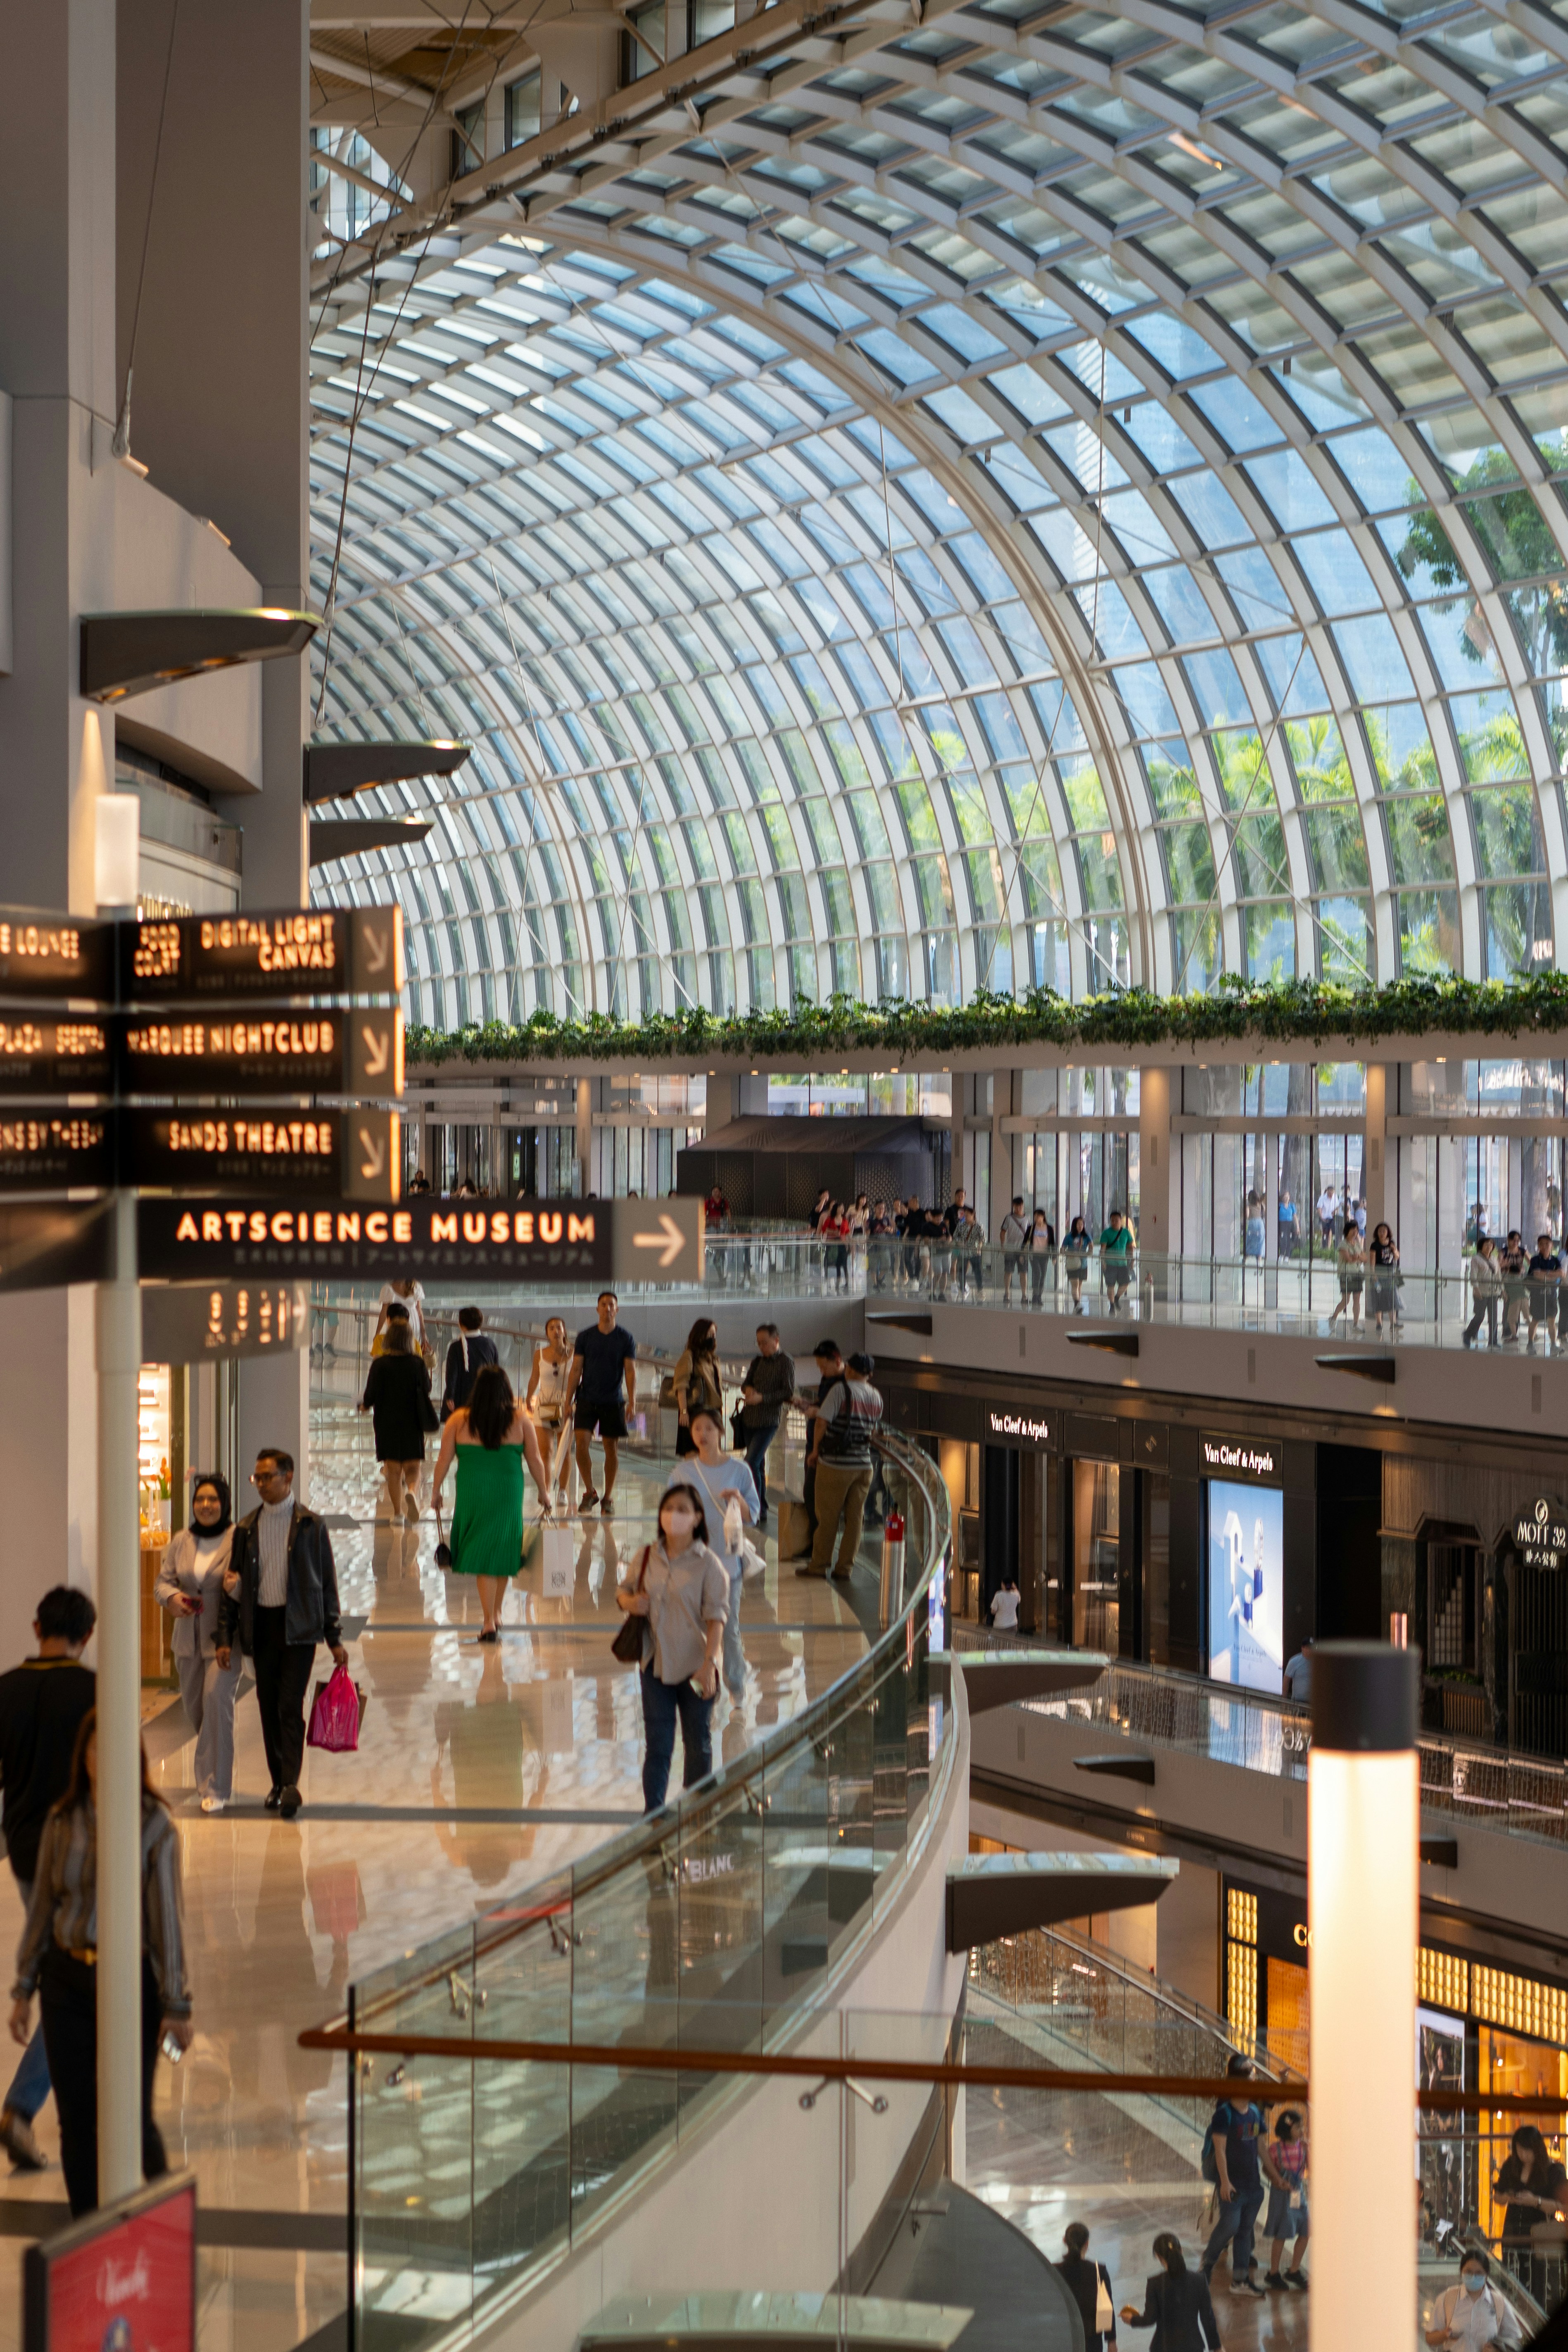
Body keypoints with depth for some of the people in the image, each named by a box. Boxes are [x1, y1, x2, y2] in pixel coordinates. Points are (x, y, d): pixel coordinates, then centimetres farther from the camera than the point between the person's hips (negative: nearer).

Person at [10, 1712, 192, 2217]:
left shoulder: (154, 1825, -8)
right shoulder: (62, 1823, 2)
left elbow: (167, 1914, -9)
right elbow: (42, 1909, 9)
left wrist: (176, 2005, -9)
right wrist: (24, 1990, 9)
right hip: (67, 1981, 3)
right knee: (77, 2118, 5)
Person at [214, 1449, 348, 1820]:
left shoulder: (310, 1525, 0)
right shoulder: (247, 1528, 8)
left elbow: (327, 1583, 2)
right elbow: (233, 1586, 10)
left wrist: (335, 1639, -1)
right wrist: (225, 1637, 3)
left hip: (299, 1626, -4)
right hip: (260, 1625, 4)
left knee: (290, 1705, -12)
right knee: (268, 1706, 7)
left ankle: (291, 1784, -15)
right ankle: (279, 1782, 16)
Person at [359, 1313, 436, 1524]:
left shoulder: (380, 1364, -11)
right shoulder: (418, 1363, -9)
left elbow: (371, 1394, -8)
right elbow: (426, 1390, 1)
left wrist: (365, 1406, 14)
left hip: (387, 1421, 0)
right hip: (412, 1422, 0)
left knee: (393, 1468, 10)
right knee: (413, 1466, 9)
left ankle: (397, 1512, 12)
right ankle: (412, 1492, -21)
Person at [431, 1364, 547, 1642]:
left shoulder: (459, 1420, -2)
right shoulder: (520, 1420, -1)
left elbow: (444, 1460, 0)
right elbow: (535, 1460, 2)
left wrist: (436, 1490, 12)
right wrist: (543, 1491, 14)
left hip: (472, 1492, 0)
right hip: (509, 1493, 0)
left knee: (483, 1555, 6)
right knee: (502, 1550, 17)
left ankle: (489, 1622, 1)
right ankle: (496, 1614, 28)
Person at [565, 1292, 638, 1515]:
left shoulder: (626, 1339, 1)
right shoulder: (585, 1337, 3)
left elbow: (630, 1371, -2)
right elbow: (576, 1370, 4)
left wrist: (632, 1401, -13)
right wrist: (569, 1400, -1)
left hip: (613, 1402, 0)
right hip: (587, 1399, 0)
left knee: (612, 1448, 3)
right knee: (582, 1442, -11)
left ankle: (608, 1497, 13)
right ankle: (589, 1492, 4)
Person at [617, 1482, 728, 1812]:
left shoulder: (708, 1563, -11)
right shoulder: (648, 1556, 2)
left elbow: (716, 1616, -14)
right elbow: (624, 1589, 15)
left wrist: (709, 1662, -21)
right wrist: (629, 1601, -10)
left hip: (695, 1667, -3)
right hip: (656, 1664, 3)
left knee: (698, 1744, 12)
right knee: (657, 1745, 5)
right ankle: (653, 1812, 10)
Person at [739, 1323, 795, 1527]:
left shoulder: (786, 1362, -6)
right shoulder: (757, 1361, 14)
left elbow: (789, 1392, -10)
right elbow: (746, 1383, 17)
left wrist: (762, 1398, -19)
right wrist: (748, 1389, -8)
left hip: (768, 1421, -7)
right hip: (749, 1419, 7)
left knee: (752, 1463, -17)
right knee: (759, 1465, 11)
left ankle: (755, 1511, -13)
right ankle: (762, 1512, 18)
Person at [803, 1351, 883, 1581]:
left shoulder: (841, 1389, -11)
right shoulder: (876, 1398, 8)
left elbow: (822, 1422, -17)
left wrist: (816, 1450, -3)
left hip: (835, 1464, -5)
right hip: (863, 1465, 5)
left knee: (828, 1516, 3)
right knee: (855, 1517, 8)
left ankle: (820, 1564, 10)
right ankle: (845, 1567, 10)